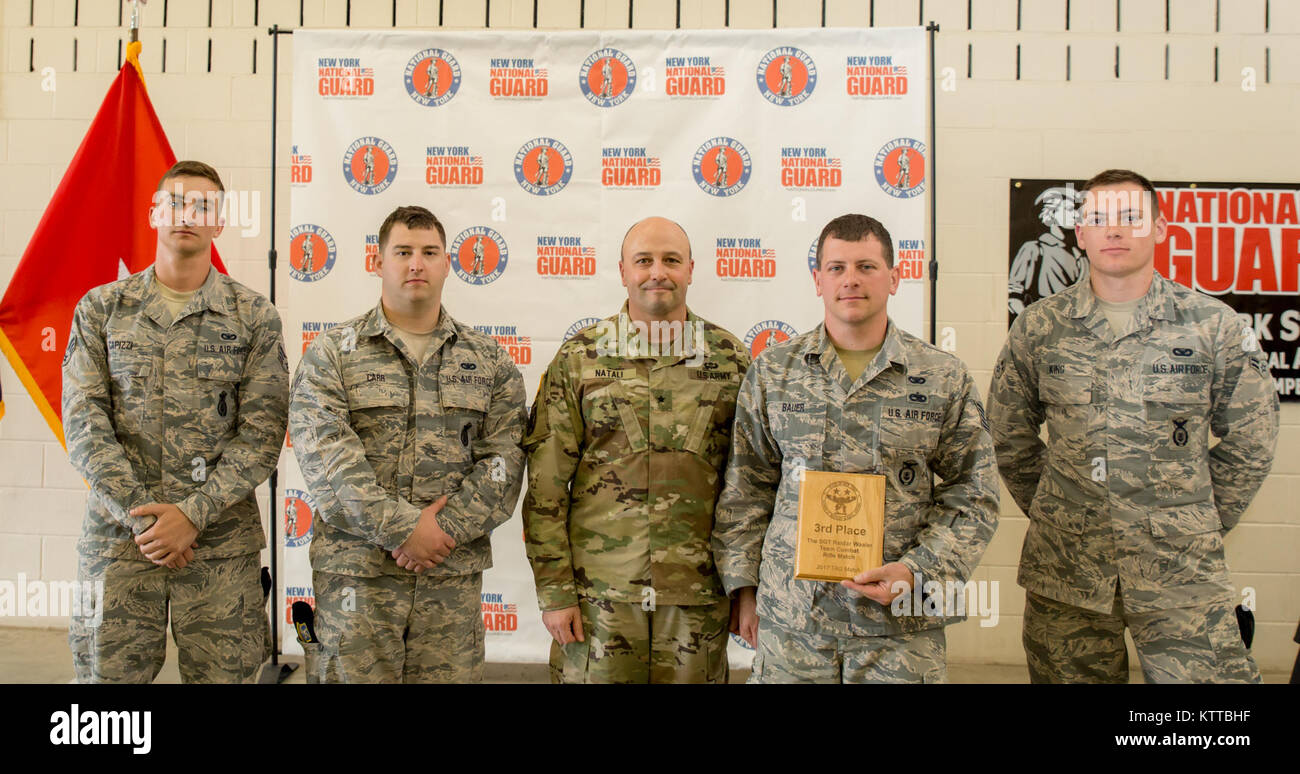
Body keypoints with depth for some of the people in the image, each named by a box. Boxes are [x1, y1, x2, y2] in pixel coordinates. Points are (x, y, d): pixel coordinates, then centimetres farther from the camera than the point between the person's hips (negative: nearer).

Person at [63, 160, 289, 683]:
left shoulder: (254, 317, 4)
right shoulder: (100, 308, 8)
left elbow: (262, 433, -2)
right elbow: (84, 423, 0)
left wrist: (193, 512, -12)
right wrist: (140, 513, -10)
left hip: (221, 540, 0)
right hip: (117, 536, 1)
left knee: (222, 674, 4)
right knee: (108, 673, 4)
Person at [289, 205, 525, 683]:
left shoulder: (489, 360, 9)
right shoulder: (331, 353, 3)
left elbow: (504, 459, 0)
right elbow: (325, 457, -9)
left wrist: (446, 529, -12)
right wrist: (403, 528, -16)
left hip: (454, 574, 2)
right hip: (356, 571, -1)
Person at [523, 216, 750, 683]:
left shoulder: (731, 359, 3)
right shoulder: (579, 357, 0)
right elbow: (546, 488, -1)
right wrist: (554, 590, -5)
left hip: (699, 594, 1)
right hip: (599, 590, -1)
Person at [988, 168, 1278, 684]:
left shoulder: (1214, 326, 0)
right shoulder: (1038, 327, 2)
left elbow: (1250, 443, 8)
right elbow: (1009, 437, 12)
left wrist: (1201, 526, 7)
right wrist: (1045, 511, 9)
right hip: (1063, 570, 1)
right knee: (1067, 675, 11)